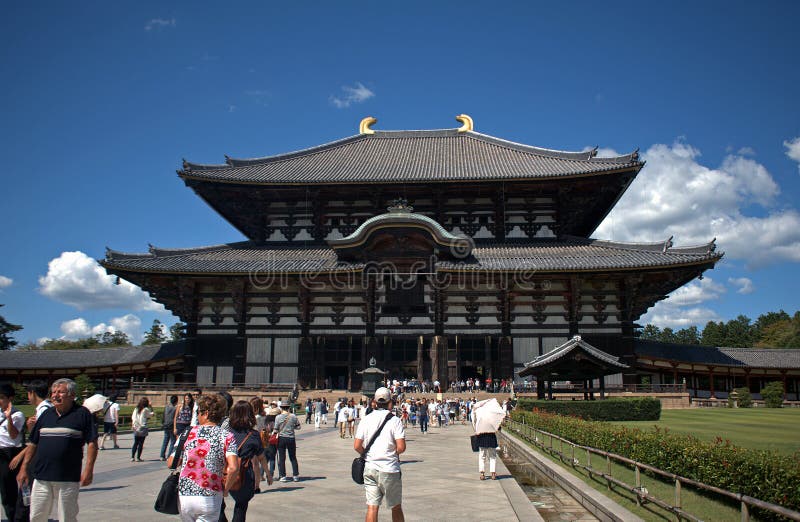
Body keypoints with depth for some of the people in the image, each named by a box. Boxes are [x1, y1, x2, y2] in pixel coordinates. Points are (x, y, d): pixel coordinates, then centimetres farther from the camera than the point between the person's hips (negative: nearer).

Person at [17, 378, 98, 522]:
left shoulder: (82, 414, -5)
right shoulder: (46, 414, 11)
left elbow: (92, 443, -8)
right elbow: (33, 443, 16)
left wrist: (88, 469, -16)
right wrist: (24, 468, 10)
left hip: (68, 479, -5)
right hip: (41, 477, 5)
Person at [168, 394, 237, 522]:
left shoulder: (188, 433, 0)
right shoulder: (226, 437, -5)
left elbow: (171, 463, 1)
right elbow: (233, 468, -16)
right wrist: (225, 487, 1)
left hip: (184, 496, 2)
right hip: (210, 497, -2)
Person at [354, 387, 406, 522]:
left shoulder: (366, 420, 1)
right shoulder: (394, 420, -8)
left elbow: (357, 446, -3)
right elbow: (401, 447, -15)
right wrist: (394, 453, 6)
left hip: (370, 467, 3)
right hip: (389, 468, -2)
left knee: (372, 507, 4)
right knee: (396, 507, 14)